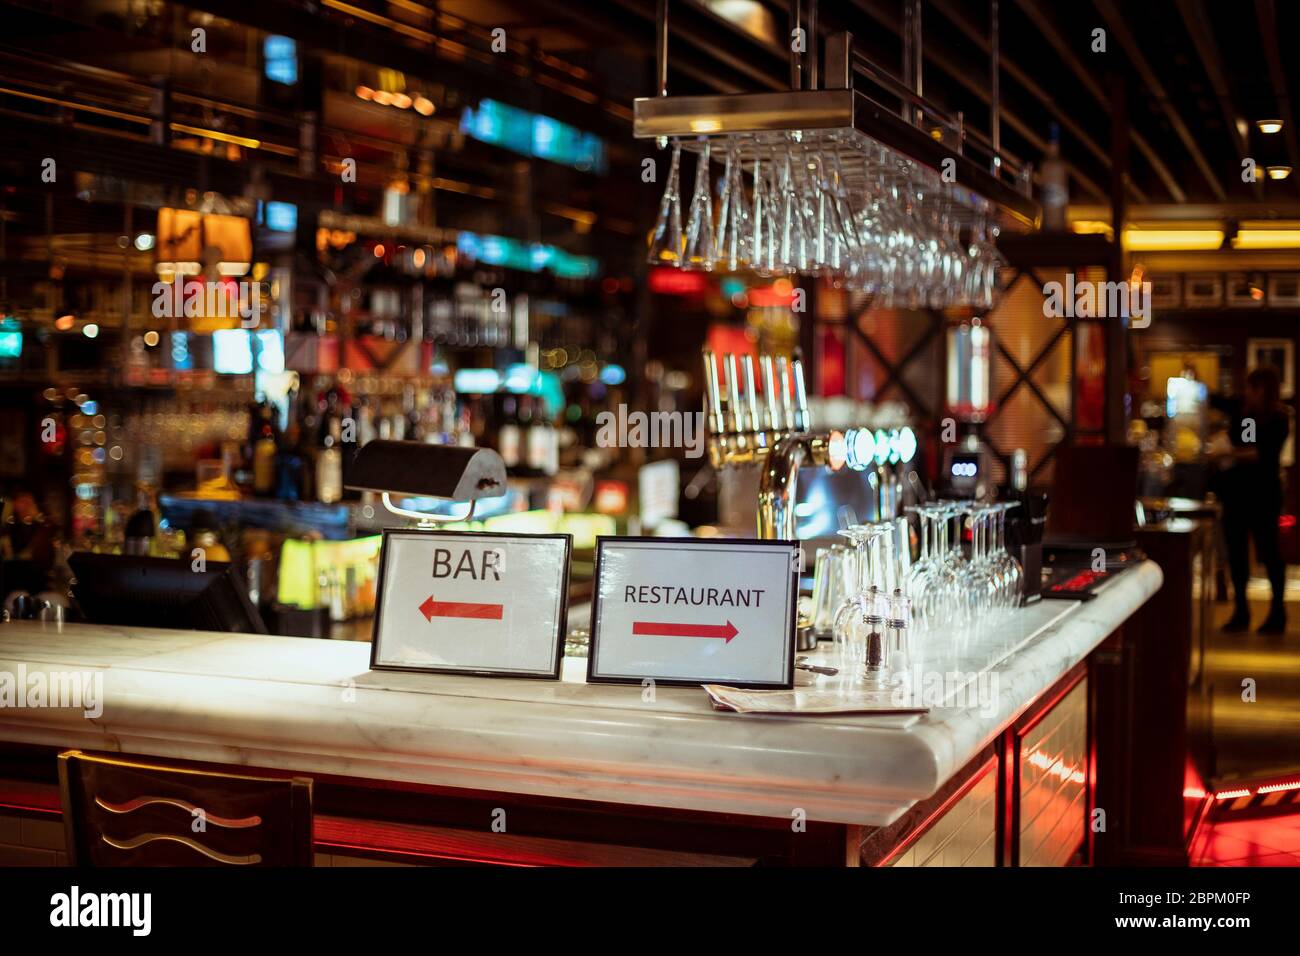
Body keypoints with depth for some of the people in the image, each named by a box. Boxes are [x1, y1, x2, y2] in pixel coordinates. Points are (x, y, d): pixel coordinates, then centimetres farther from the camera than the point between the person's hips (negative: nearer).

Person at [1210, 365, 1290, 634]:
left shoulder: (1278, 420, -11)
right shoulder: (1240, 409, 3)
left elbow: (1267, 455, -19)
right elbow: (1210, 398, 11)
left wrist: (1239, 454, -32)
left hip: (1263, 492, -5)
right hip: (1236, 490, 5)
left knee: (1267, 550, 0)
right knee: (1236, 550, 8)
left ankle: (1278, 611, 10)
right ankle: (1240, 611, 16)